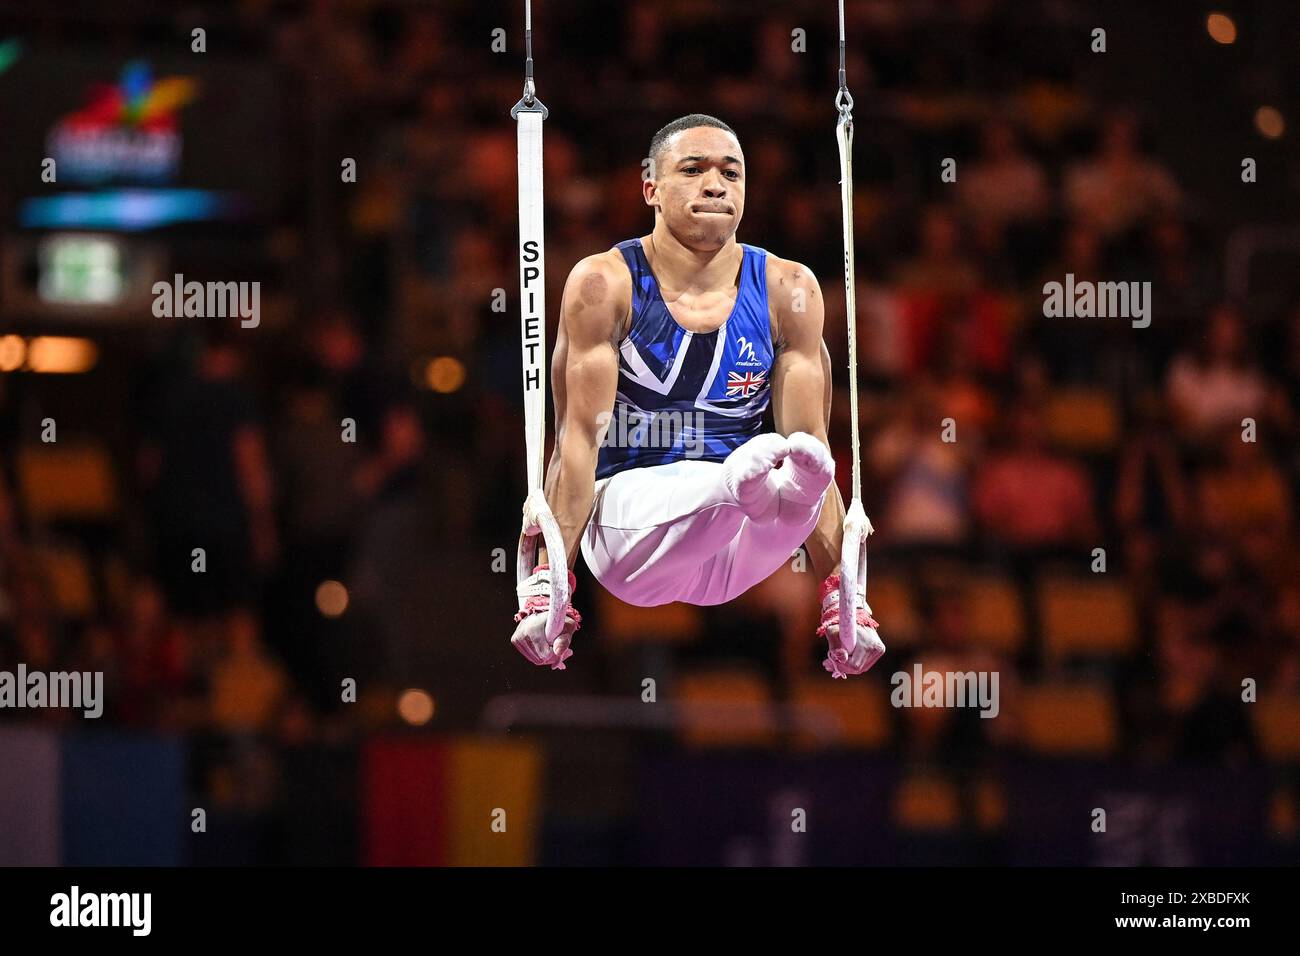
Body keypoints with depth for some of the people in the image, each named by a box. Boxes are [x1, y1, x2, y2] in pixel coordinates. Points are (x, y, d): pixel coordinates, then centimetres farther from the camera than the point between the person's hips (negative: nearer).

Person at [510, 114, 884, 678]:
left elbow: (813, 440, 2)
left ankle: (769, 497, -70)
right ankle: (747, 485, -73)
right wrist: (547, 585, -16)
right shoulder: (605, 284, -2)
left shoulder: (788, 290, 6)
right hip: (629, 515, -2)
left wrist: (845, 599, -5)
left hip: (733, 558, 2)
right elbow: (578, 439, -7)